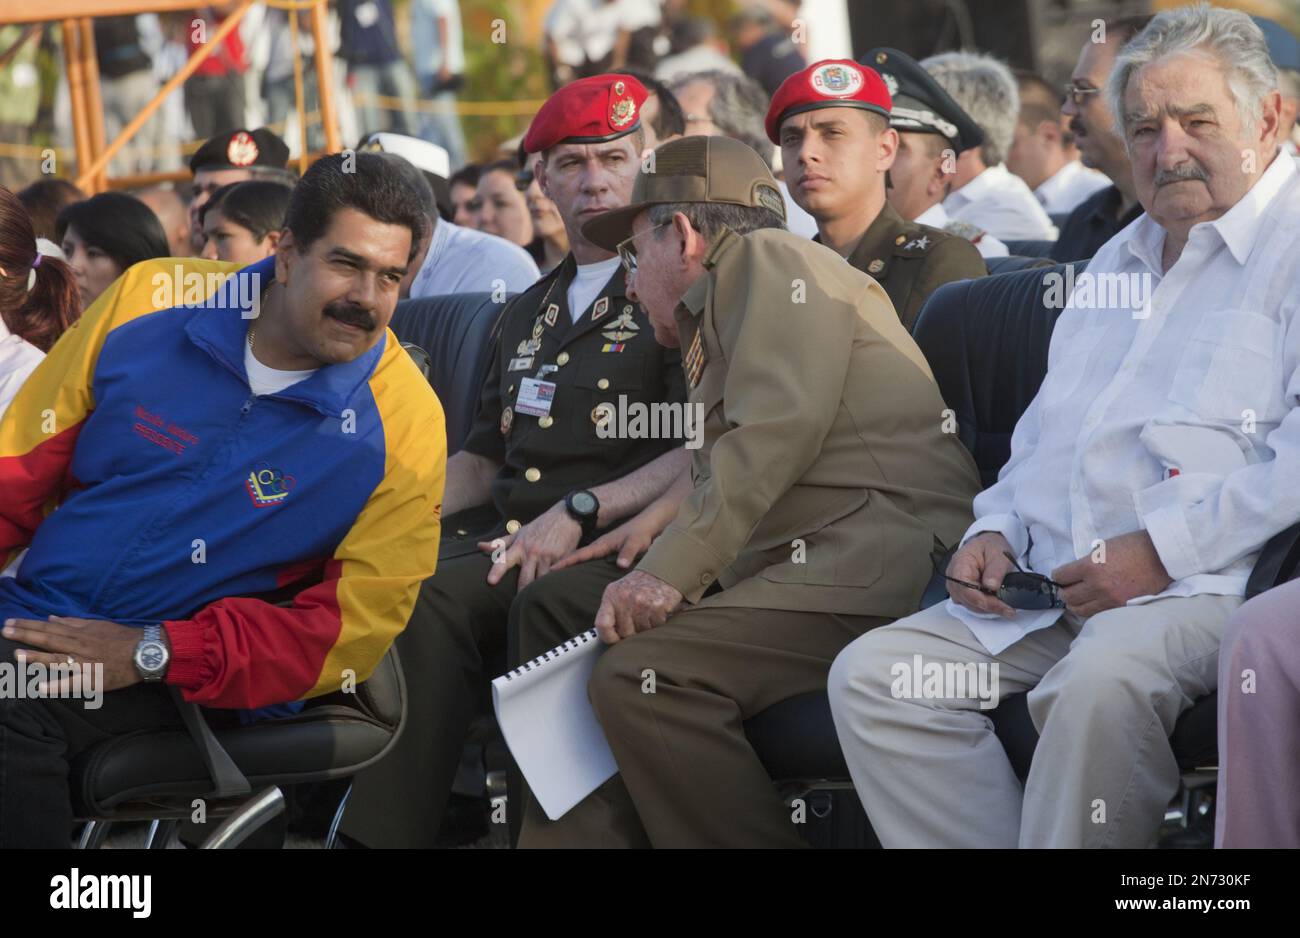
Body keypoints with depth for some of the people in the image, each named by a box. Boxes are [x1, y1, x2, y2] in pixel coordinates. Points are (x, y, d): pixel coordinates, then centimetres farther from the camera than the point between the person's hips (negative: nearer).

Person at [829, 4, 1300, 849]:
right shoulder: (1118, 260, 27)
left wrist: (1166, 550, -18)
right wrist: (996, 530, 13)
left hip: (1205, 582, -8)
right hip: (1052, 587, 8)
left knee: (1100, 681, -39)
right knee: (872, 676, -12)